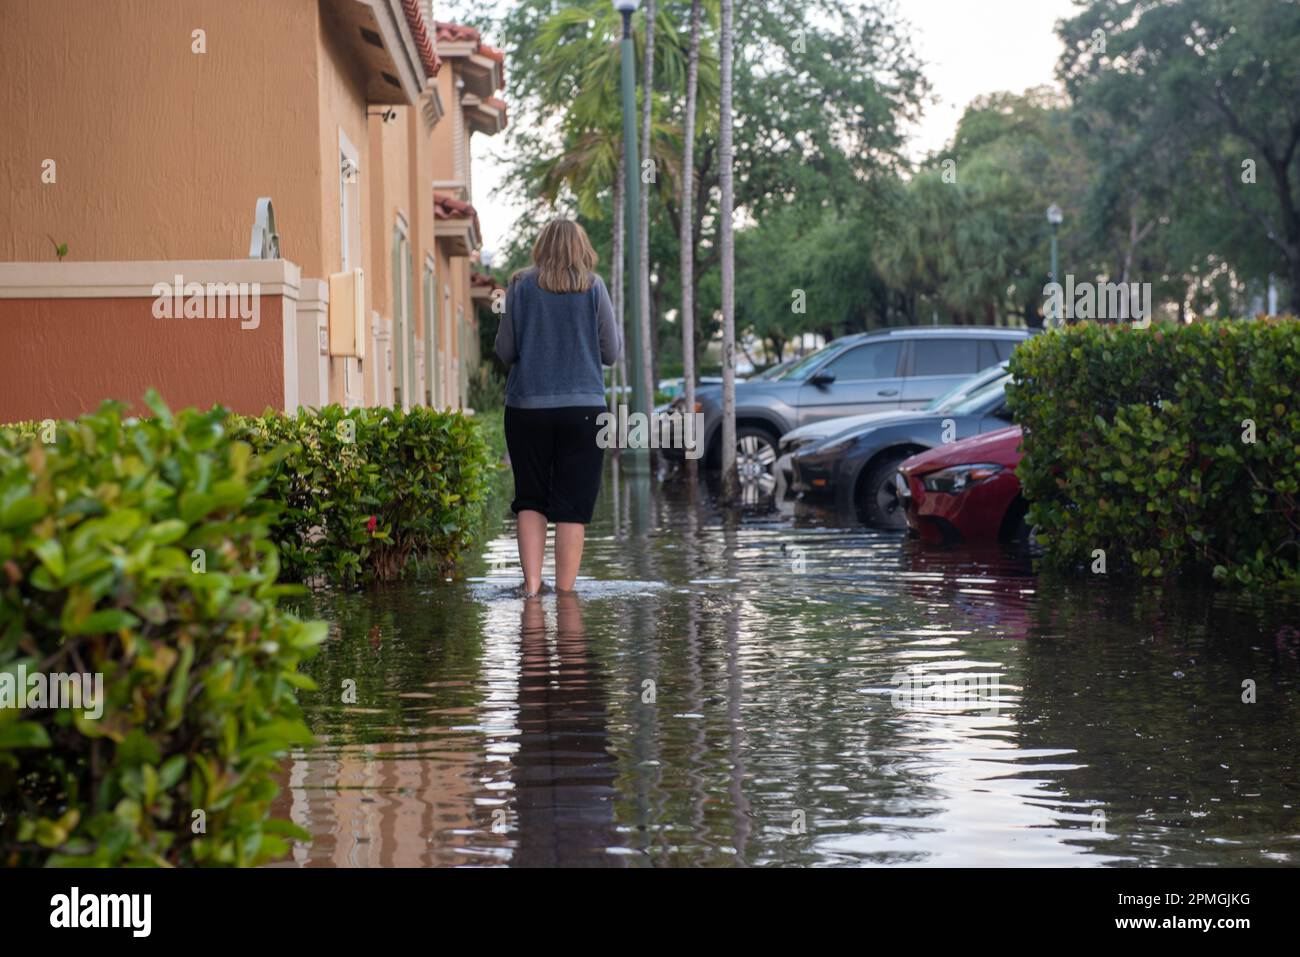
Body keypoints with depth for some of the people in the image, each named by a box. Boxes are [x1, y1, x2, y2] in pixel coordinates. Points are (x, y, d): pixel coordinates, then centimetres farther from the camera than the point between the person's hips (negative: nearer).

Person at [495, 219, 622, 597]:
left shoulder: (521, 286, 1)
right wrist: (618, 330, 24)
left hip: (527, 406, 1)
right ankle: (564, 592, 0)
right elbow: (611, 352, 4)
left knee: (530, 499, 12)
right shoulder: (593, 288, 0)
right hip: (582, 407, -1)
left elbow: (504, 350, 4)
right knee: (572, 505, 2)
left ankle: (531, 584, 2)